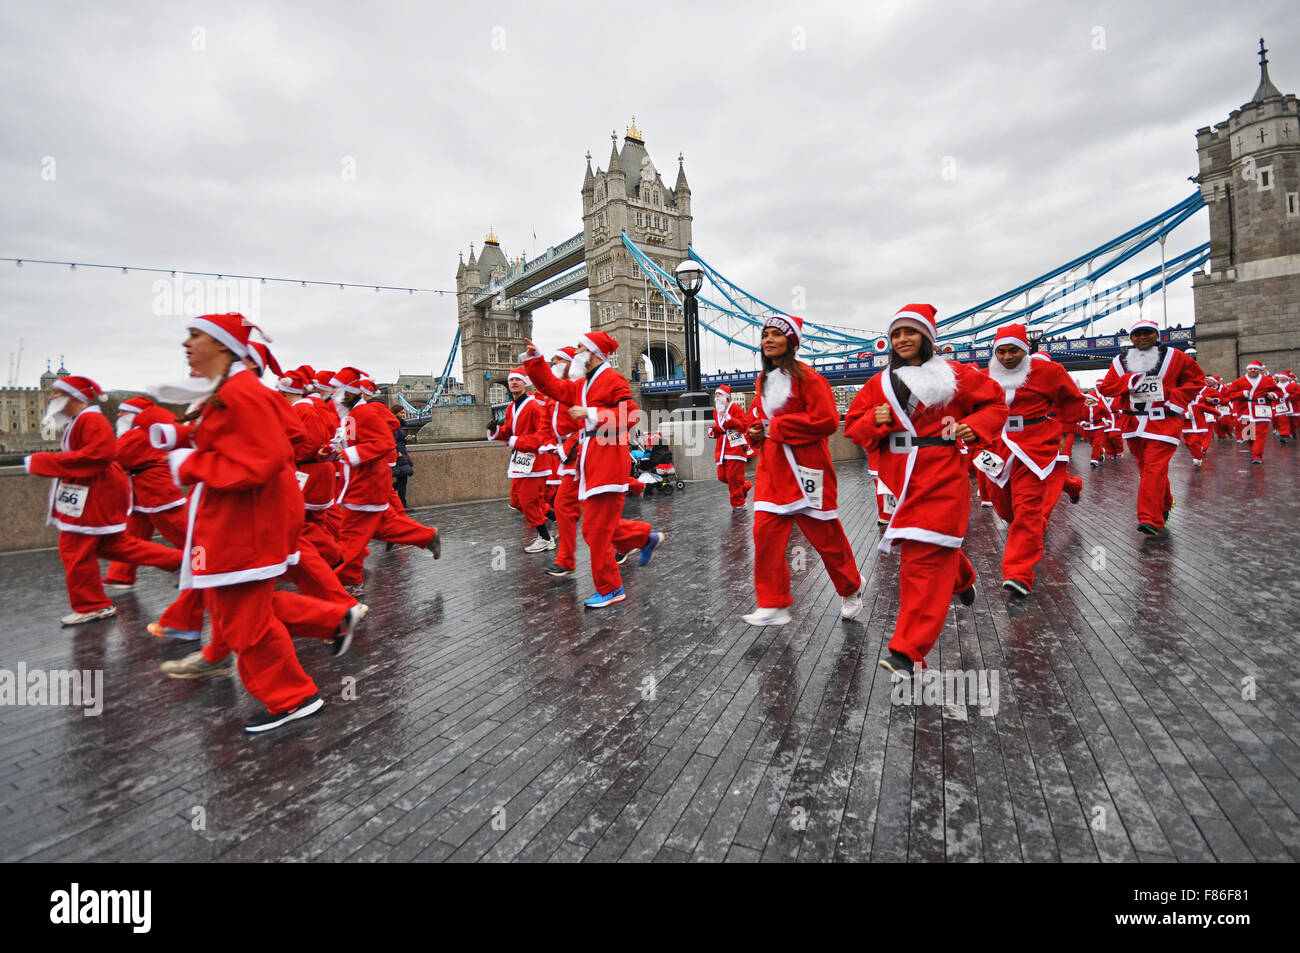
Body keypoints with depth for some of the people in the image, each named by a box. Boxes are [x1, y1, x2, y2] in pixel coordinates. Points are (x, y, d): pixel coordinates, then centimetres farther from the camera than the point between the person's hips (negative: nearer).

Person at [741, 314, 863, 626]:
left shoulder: (806, 376, -9)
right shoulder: (763, 381, 14)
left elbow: (827, 420, -18)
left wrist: (778, 427, -17)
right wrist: (756, 430, 5)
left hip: (804, 466, -6)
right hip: (771, 467, 6)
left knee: (824, 533, 6)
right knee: (766, 531, -3)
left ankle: (850, 588, 32)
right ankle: (774, 605, 6)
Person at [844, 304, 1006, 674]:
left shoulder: (954, 375, 2)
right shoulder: (880, 383, 10)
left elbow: (995, 403, 11)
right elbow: (852, 426, 11)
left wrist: (975, 426, -8)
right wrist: (874, 421, -10)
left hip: (941, 479, -4)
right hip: (899, 480, 4)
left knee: (924, 560, -11)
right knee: (937, 550, 19)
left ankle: (909, 652, -8)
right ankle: (962, 580, 56)